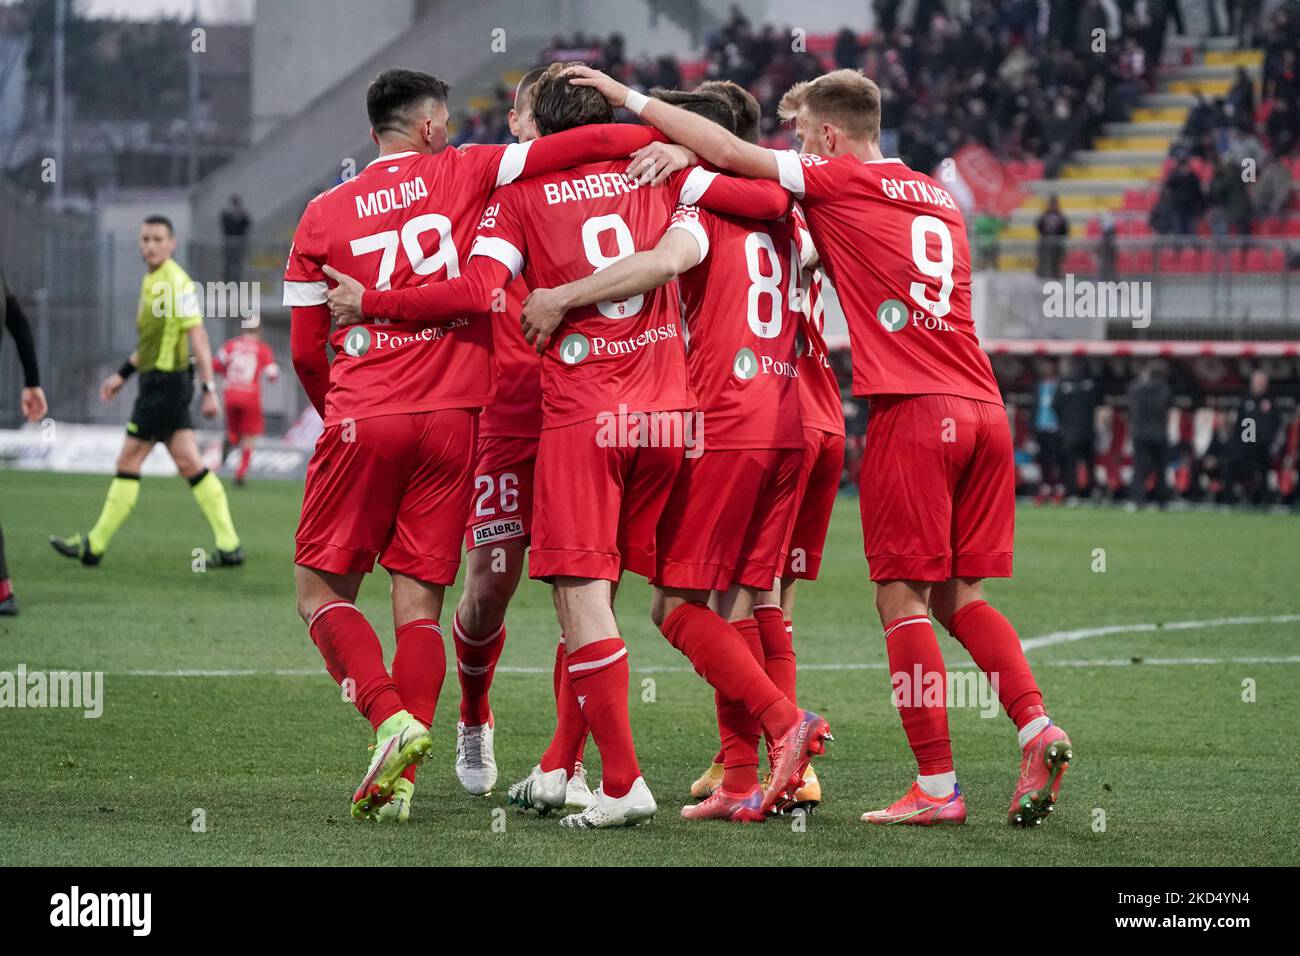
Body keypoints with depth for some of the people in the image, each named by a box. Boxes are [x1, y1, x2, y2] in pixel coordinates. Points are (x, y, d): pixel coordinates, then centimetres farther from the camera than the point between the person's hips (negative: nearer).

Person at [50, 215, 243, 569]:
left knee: (128, 462, -2)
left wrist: (209, 389, -23)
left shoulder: (177, 282, -15)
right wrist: (123, 374, 26)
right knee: (189, 464, 6)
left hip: (165, 383, -10)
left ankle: (94, 545, 5)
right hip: (159, 382, 10)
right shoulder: (152, 281, 15)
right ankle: (229, 545, 5)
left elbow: (197, 336, -19)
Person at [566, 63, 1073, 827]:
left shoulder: (842, 183, 1)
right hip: (984, 410, 7)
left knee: (904, 599, -2)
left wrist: (627, 96, 7)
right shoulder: (940, 200, 22)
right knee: (961, 596, 12)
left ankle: (937, 786, -5)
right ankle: (1037, 729, -6)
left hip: (913, 412, -7)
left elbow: (730, 150, -1)